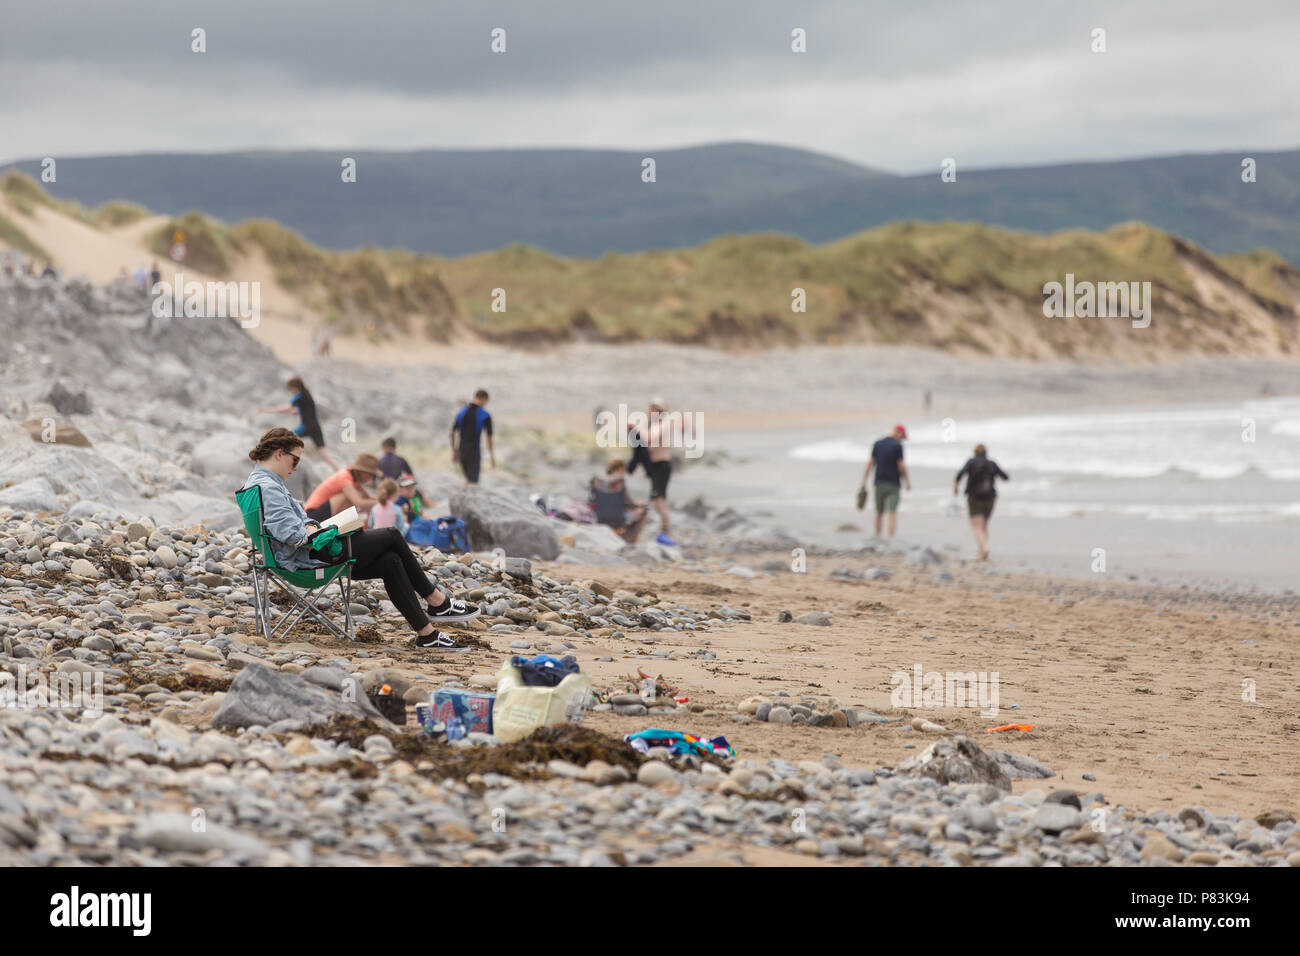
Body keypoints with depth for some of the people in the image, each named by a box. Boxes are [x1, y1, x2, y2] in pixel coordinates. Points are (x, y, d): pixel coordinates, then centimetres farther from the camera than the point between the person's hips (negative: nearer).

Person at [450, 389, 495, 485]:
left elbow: (452, 433, 8)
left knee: (468, 479, 21)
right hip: (474, 451, -5)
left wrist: (454, 452, 16)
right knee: (473, 481, -1)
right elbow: (489, 438, -6)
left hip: (462, 450, 5)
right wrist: (493, 457, 1)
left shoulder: (461, 413, 5)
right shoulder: (485, 416, -8)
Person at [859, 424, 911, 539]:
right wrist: (908, 482, 2)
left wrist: (863, 483, 8)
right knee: (893, 513, -7)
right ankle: (891, 539, -17)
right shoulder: (897, 446, -8)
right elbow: (901, 466, -10)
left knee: (879, 513, 15)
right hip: (893, 484, -5)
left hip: (879, 483, 5)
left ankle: (877, 538, 22)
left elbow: (870, 464, 7)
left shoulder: (877, 444, 8)